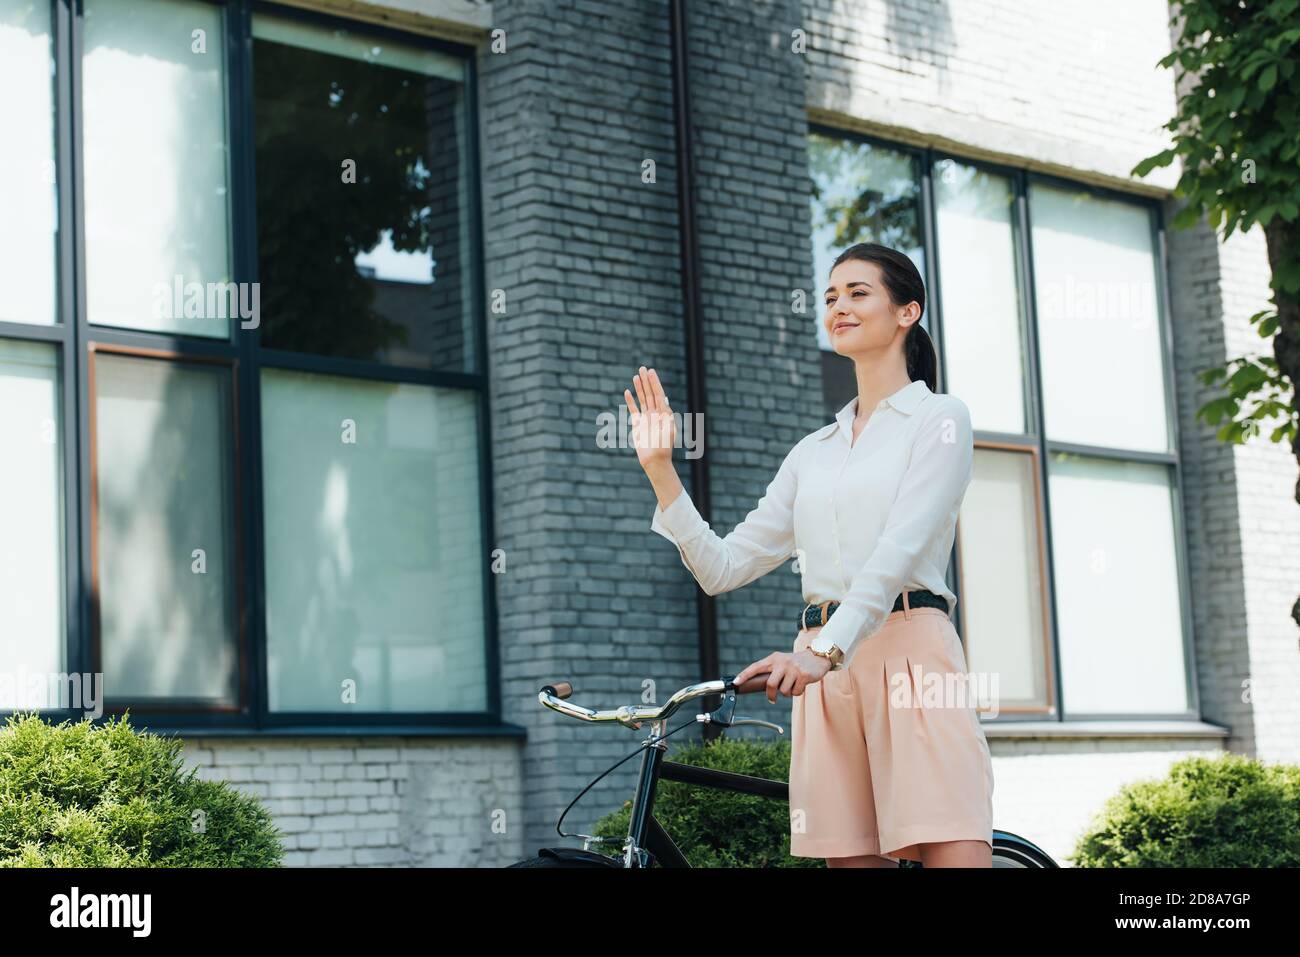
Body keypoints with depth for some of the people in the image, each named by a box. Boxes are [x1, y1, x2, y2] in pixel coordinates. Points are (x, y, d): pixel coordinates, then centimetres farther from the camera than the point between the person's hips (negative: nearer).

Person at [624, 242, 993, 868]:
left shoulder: (938, 418, 5)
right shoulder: (812, 452, 21)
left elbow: (900, 550, -11)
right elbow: (722, 568, 16)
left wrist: (824, 651, -24)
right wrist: (660, 469, 5)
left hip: (907, 653, -5)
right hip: (824, 673, 5)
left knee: (953, 856, -17)